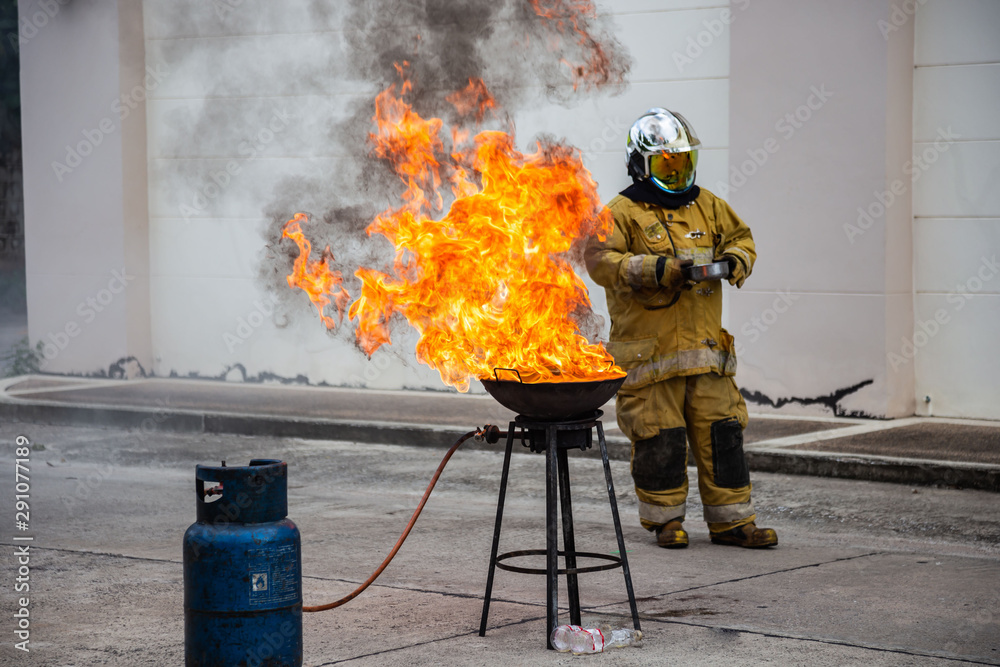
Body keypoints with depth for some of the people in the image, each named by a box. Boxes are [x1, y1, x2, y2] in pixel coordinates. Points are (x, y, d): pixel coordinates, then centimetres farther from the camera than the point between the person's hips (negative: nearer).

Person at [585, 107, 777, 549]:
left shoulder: (708, 206, 15)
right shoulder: (622, 212, -3)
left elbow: (741, 238, 24)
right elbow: (600, 260, -14)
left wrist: (733, 261, 0)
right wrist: (657, 270, -23)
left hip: (705, 348, 5)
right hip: (649, 352, -5)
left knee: (721, 433, 4)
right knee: (659, 438, 0)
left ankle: (731, 520, 11)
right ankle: (665, 518, 15)